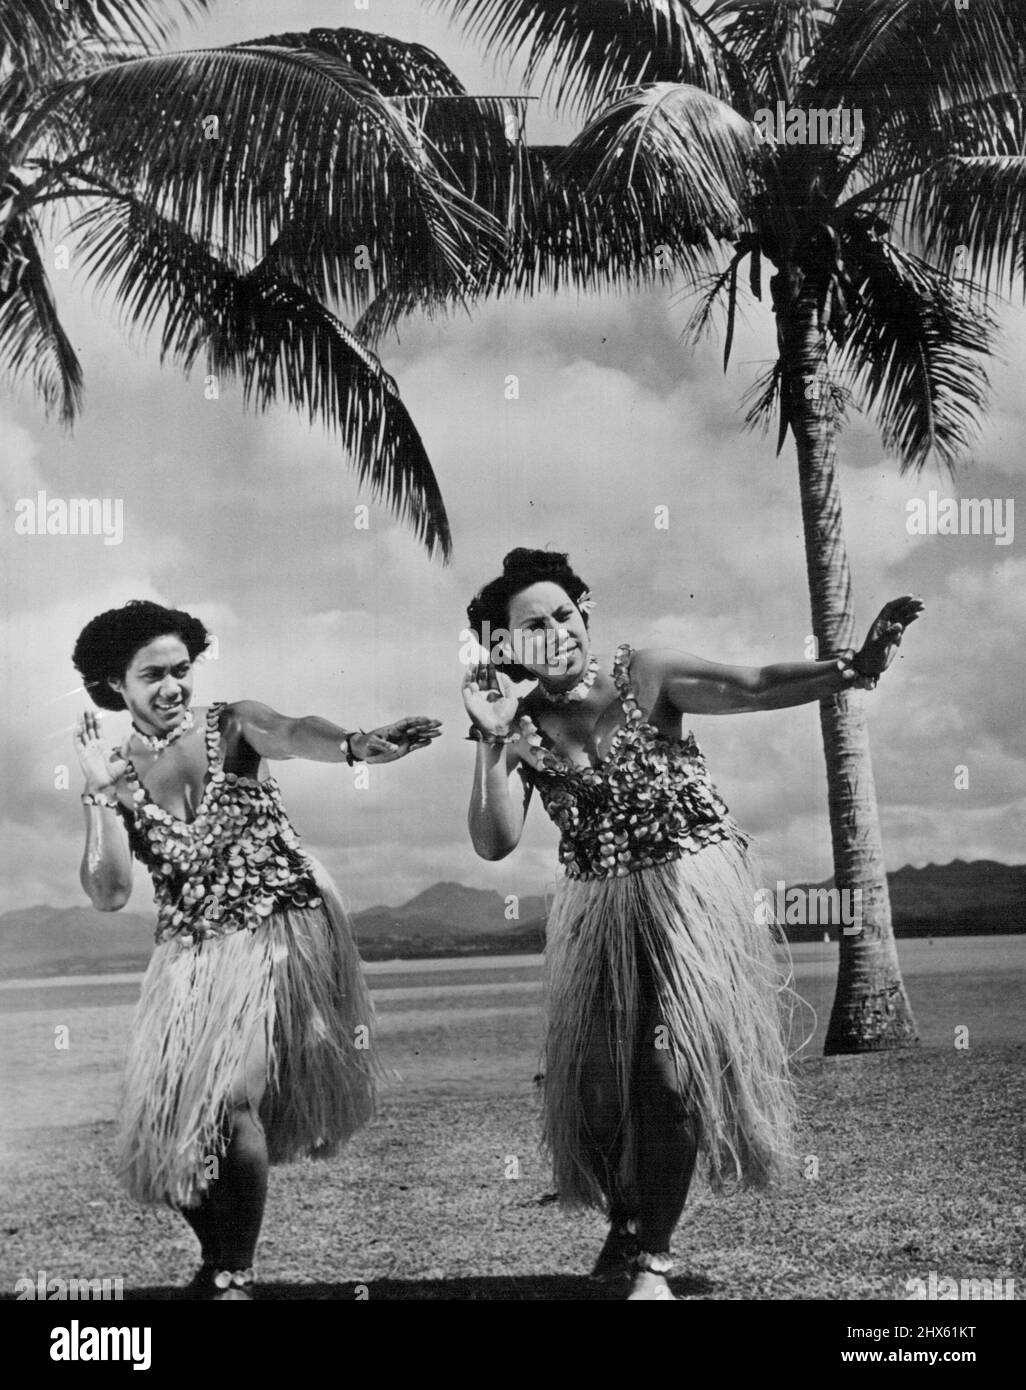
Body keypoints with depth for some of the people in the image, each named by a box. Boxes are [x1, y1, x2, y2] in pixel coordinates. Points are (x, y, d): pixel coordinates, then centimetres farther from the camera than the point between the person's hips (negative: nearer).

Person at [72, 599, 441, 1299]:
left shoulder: (234, 724, -3)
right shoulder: (115, 773, 4)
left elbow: (293, 733, -28)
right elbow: (109, 894, -4)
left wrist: (354, 743, -49)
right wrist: (102, 792, -11)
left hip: (286, 932, -4)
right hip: (194, 954, 4)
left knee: (234, 1099, -16)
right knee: (175, 1110, 1)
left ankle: (235, 1276, 3)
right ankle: (219, 1260, 28)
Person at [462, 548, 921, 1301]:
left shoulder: (644, 675, -9)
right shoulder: (520, 726, -3)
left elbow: (755, 685, -22)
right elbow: (494, 843, -13)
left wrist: (852, 669, -36)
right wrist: (494, 742, -21)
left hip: (693, 890, -3)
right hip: (601, 908, 3)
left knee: (674, 1067, -7)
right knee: (592, 1074, 5)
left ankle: (652, 1259, 9)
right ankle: (624, 1222, 34)